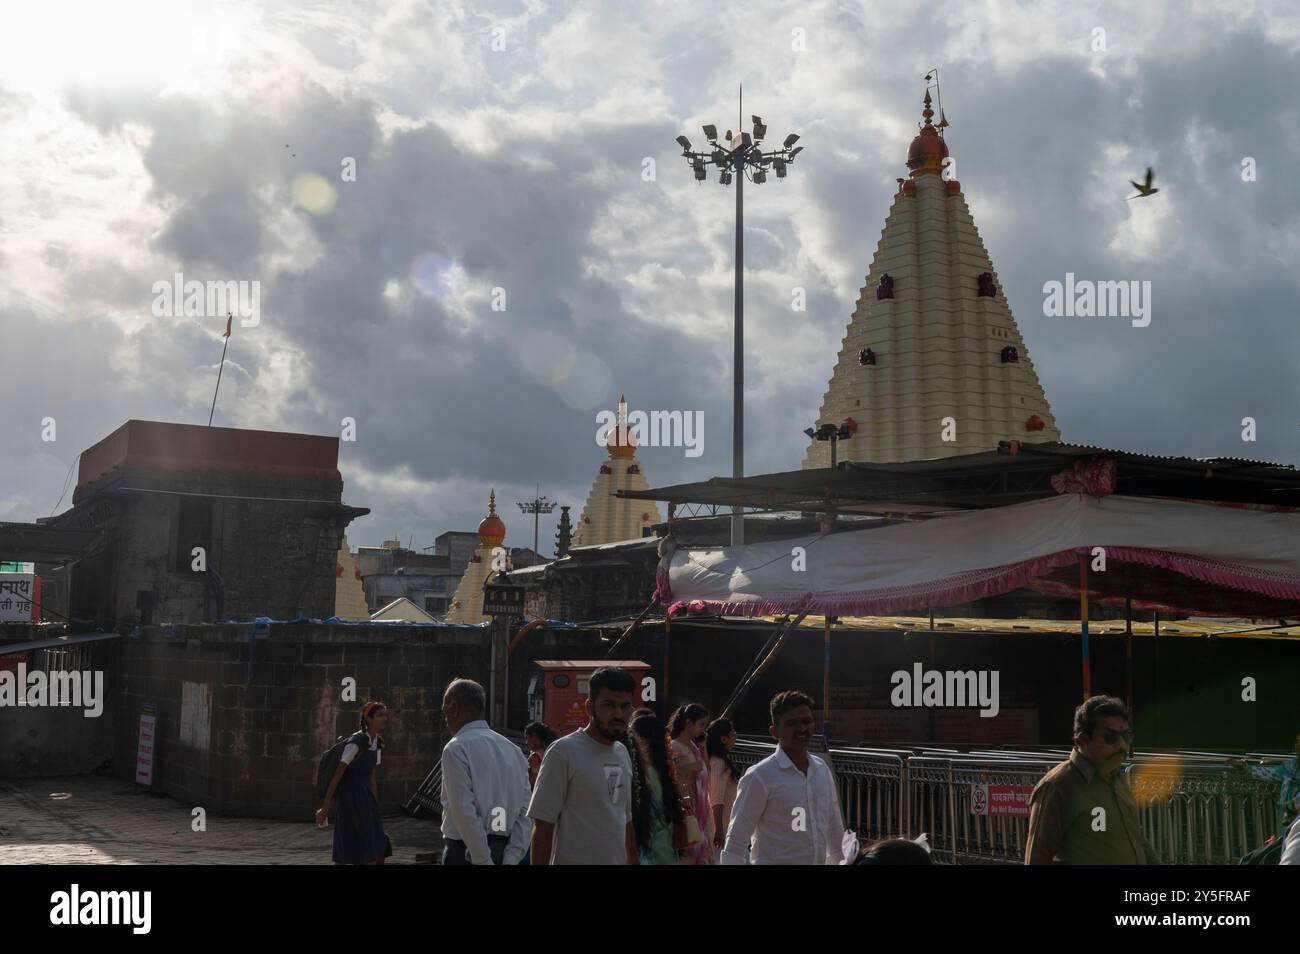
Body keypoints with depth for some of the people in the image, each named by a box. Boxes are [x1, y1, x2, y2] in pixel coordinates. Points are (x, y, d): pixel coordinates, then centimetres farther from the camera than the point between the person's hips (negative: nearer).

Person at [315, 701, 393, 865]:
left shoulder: (378, 743, 7)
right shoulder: (356, 742, -17)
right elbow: (337, 775, -17)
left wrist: (376, 807, 17)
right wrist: (326, 807, -16)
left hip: (366, 797, 8)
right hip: (350, 797, -8)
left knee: (379, 849, 6)